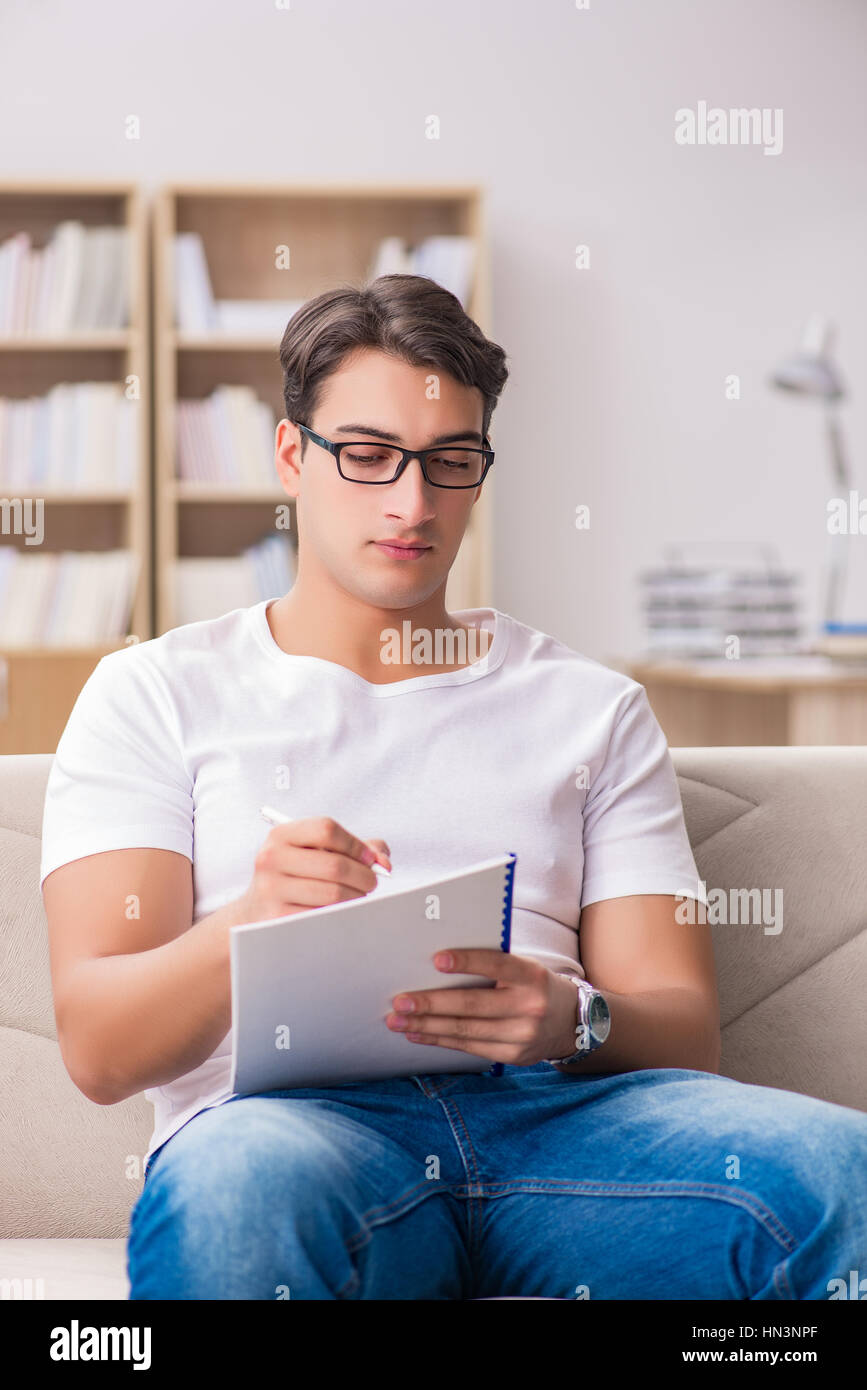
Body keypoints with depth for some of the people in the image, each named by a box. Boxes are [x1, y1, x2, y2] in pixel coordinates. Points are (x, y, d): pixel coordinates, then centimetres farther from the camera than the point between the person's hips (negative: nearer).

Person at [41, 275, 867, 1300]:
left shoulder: (593, 707, 23)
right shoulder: (156, 695, 16)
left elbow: (683, 1032, 15)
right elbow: (99, 1050, 4)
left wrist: (572, 1021, -11)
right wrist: (251, 925, -19)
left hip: (554, 1113, 3)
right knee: (236, 1180, -42)